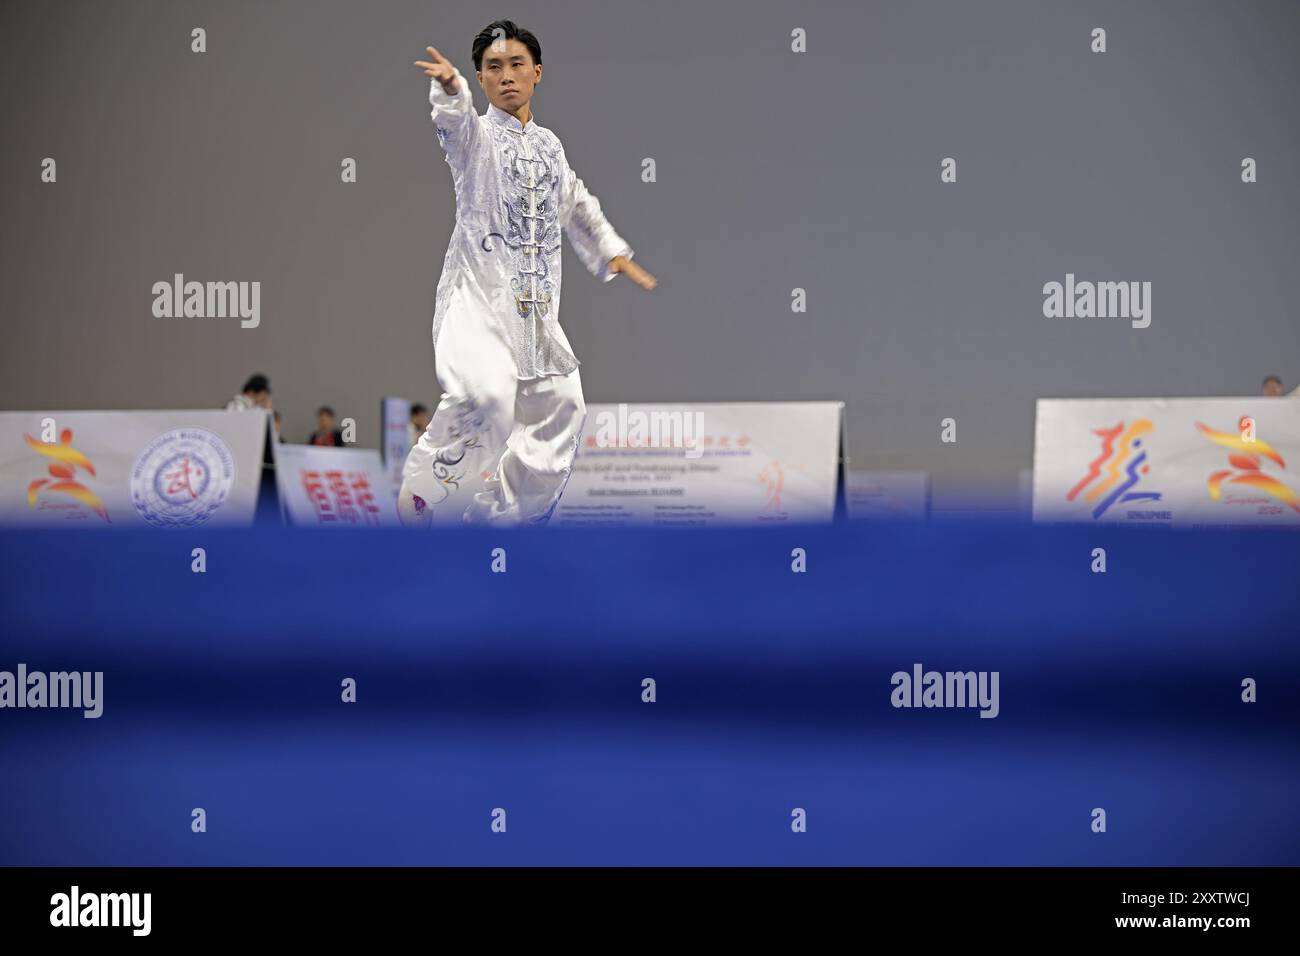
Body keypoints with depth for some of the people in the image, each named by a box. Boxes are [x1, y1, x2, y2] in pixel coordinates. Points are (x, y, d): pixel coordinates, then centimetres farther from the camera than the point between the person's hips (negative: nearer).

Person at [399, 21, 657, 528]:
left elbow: (576, 205, 29)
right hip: (476, 295, -7)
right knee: (487, 391, -31)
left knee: (561, 405, 7)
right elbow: (454, 117, -28)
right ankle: (422, 484, -12)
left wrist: (614, 253, 22)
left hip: (535, 303, 7)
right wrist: (449, 87, -49)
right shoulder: (473, 134, -3)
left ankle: (499, 513, 23)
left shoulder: (548, 144, 15)